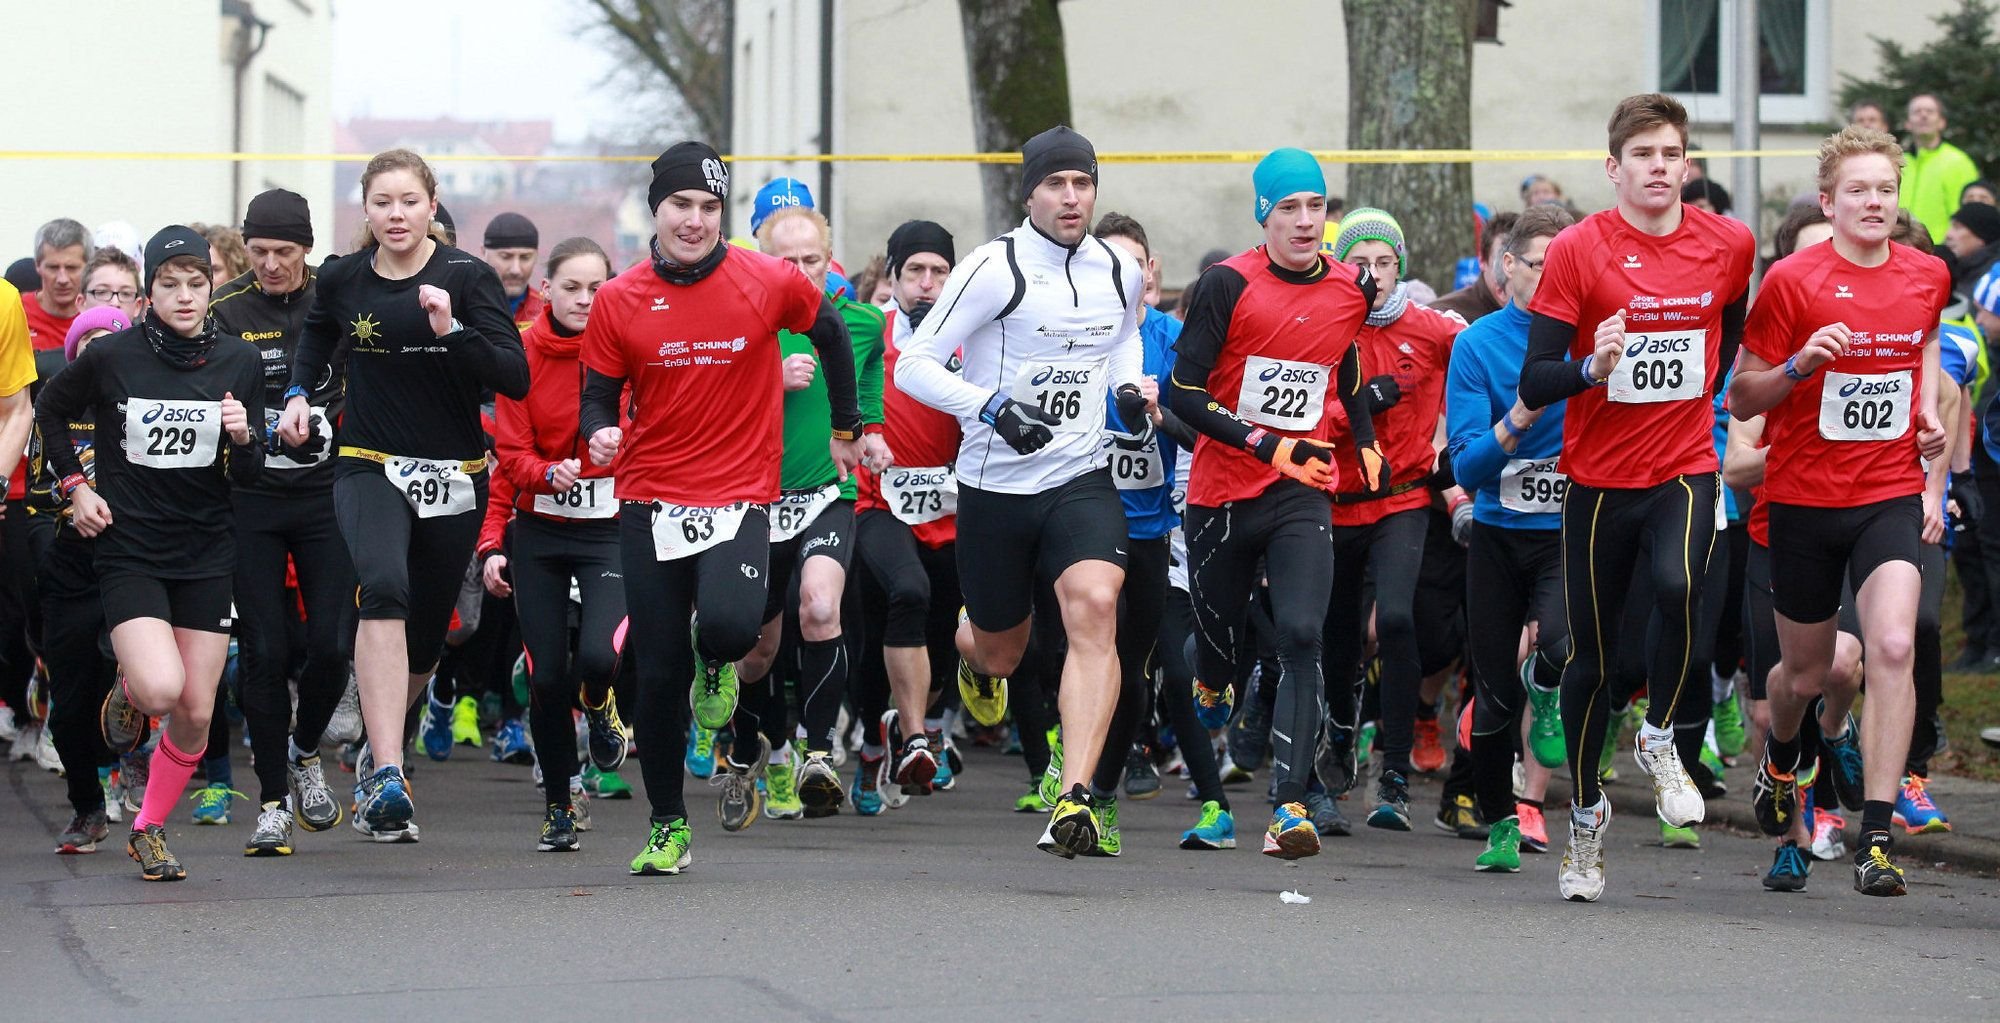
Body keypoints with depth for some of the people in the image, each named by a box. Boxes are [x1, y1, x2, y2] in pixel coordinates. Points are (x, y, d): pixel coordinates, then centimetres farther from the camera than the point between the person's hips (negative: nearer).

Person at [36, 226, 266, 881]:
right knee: (162, 689, -22)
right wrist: (76, 485, 5)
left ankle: (149, 830, 22)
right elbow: (49, 410, 13)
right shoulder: (112, 357, -7)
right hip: (129, 549, -3)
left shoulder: (239, 361, -1)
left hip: (207, 554, 3)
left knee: (196, 715, 0)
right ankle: (128, 694, 14)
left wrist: (243, 438, -18)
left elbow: (248, 478, 3)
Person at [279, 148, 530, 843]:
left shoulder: (468, 277, -7)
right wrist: (299, 395, 10)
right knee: (383, 588, -28)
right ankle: (388, 779, -37)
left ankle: (378, 757, 38)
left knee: (424, 634, 9)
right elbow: (316, 338, 26)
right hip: (369, 467, 0)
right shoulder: (341, 281, 1)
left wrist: (453, 331, -27)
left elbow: (515, 378, -15)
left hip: (453, 476, 0)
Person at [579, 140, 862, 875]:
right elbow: (599, 393, 6)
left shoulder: (771, 283, -3)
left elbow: (831, 337, 14)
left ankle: (718, 667, 13)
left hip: (741, 495, -1)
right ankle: (667, 827, 19)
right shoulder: (618, 301, -1)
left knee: (730, 626, -27)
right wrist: (600, 433, -17)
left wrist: (846, 429, 20)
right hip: (650, 502, 2)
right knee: (658, 673, 2)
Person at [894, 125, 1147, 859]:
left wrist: (1127, 385, 8)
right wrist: (994, 408, -24)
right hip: (996, 488, -2)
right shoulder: (995, 269, -11)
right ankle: (963, 640, 53)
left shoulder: (1119, 273, 5)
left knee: (1095, 608, -25)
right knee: (998, 654, 11)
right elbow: (913, 365, -11)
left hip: (1080, 481, 2)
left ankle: (1074, 799, -29)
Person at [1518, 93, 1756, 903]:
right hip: (1599, 477, -1)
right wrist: (1592, 368, -27)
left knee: (1678, 586, -29)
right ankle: (1586, 810, 28)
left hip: (1684, 468, 1)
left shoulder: (1729, 245, 0)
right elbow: (1533, 386, -10)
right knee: (1590, 655, 7)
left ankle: (1660, 739, -3)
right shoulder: (1577, 251, -8)